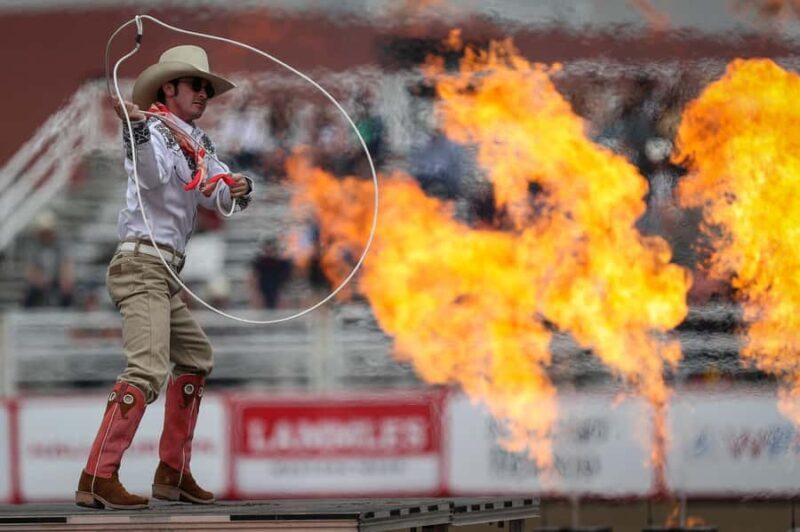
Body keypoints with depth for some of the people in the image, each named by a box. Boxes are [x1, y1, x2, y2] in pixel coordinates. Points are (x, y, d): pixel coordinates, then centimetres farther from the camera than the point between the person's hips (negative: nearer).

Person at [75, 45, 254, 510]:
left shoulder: (197, 144, 17)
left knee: (195, 358, 21)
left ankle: (173, 474, 26)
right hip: (142, 265, -10)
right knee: (148, 370, -21)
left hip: (166, 275, 10)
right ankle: (97, 480, -26)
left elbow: (222, 196, 13)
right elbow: (153, 175, -30)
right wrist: (136, 127, -47)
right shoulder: (157, 132, -9)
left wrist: (238, 188, -11)